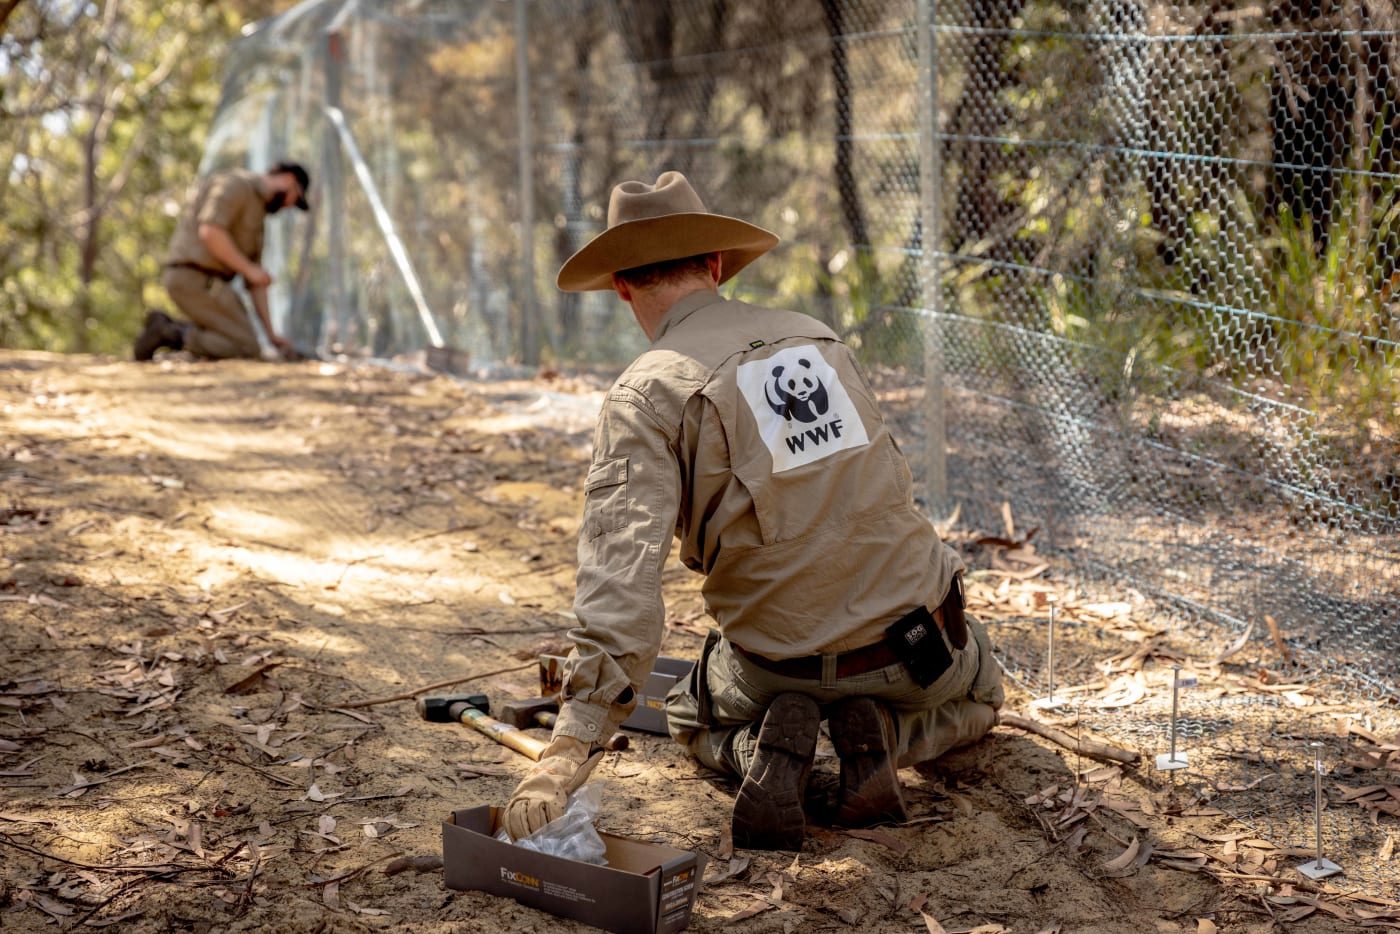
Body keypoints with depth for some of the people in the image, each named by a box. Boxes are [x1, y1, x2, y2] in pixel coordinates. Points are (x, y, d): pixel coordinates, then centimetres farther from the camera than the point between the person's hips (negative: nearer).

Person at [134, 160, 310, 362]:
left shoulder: (255, 215, 24)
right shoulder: (236, 184, -7)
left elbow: (255, 281, 22)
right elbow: (209, 232, -23)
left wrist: (271, 333, 16)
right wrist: (249, 269, -14)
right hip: (196, 279, -10)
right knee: (248, 350, -8)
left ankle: (166, 327, 7)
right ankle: (170, 334, -11)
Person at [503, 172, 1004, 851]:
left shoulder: (645, 394, -11)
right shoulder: (816, 337, 5)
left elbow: (620, 573, -25)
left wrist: (572, 742, -30)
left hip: (783, 666, -2)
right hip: (920, 637, 2)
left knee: (694, 718, 33)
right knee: (974, 700, 37)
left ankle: (766, 749, -1)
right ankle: (878, 735, 3)